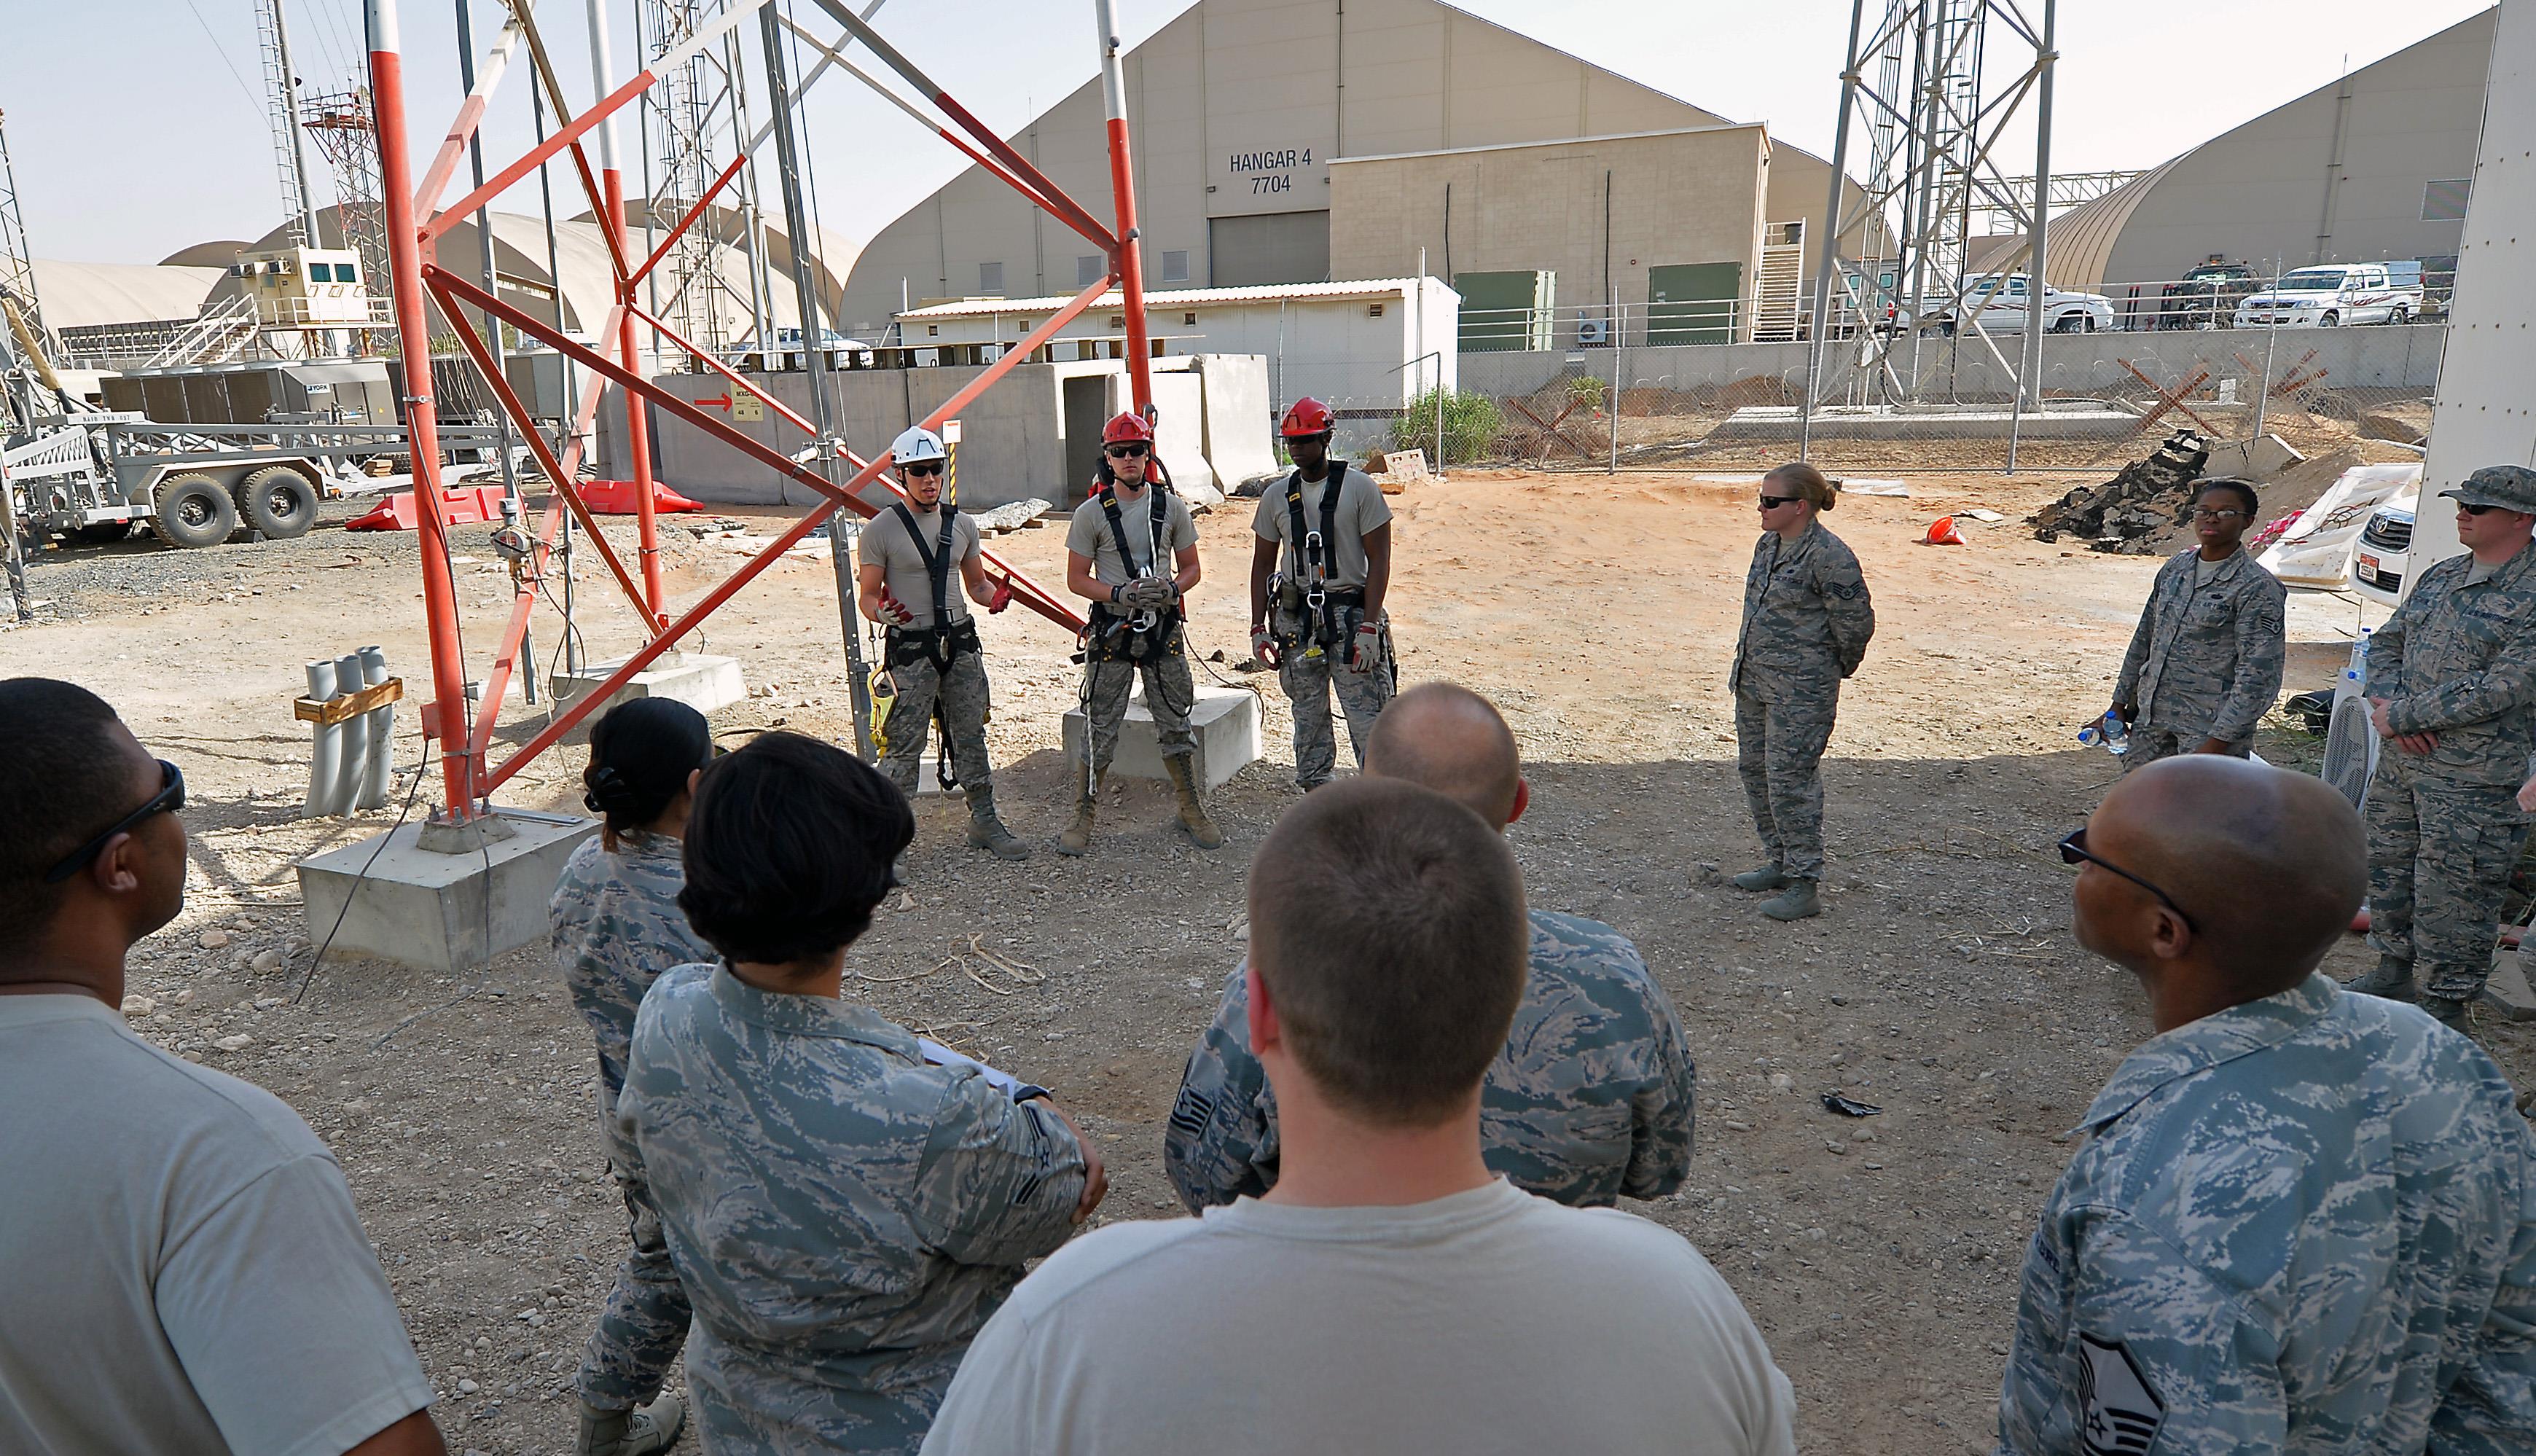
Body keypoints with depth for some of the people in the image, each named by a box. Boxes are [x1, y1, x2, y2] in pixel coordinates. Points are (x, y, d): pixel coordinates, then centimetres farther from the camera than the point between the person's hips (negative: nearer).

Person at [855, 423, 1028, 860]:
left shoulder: (962, 526, 10)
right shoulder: (882, 529, -5)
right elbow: (866, 596, -3)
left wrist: (996, 597, -4)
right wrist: (882, 612, -26)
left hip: (960, 643, 5)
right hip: (910, 648, -5)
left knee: (971, 737, 12)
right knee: (905, 745, -5)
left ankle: (984, 823, 23)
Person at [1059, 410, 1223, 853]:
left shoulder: (1171, 506, 4)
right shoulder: (1092, 512, -2)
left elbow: (1190, 569, 9)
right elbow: (1076, 579, -1)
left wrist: (1170, 590, -13)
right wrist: (1120, 593, -18)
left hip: (1163, 629, 2)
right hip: (1110, 631, -2)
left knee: (1176, 725, 10)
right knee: (1100, 729, 2)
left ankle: (1192, 811, 23)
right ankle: (1083, 819, 13)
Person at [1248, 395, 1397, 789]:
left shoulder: (1359, 489, -3)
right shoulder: (1276, 496, 8)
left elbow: (1379, 561, -5)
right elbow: (1262, 565, 14)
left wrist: (1369, 627, -13)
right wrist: (1258, 627, 7)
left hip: (1350, 614, -4)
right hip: (1295, 618, 4)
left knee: (1367, 719, -6)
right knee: (1308, 716, 10)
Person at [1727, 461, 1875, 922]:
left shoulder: (1829, 556, -18)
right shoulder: (1768, 545, 9)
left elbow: (1856, 622, -11)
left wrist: (1835, 669, 3)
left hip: (1801, 688, -9)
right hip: (1753, 679, 9)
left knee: (1790, 779, -7)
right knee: (1754, 770, 15)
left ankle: (1804, 886, 3)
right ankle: (1781, 862, 31)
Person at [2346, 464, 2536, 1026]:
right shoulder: (2439, 577, 9)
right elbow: (2386, 642, 14)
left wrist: (2404, 715, -16)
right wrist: (2390, 701, -6)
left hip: (2469, 780, -7)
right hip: (2400, 759, 7)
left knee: (2451, 894, 1)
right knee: (2389, 868, 18)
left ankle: (2446, 1006, 16)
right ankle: (2393, 972, 36)